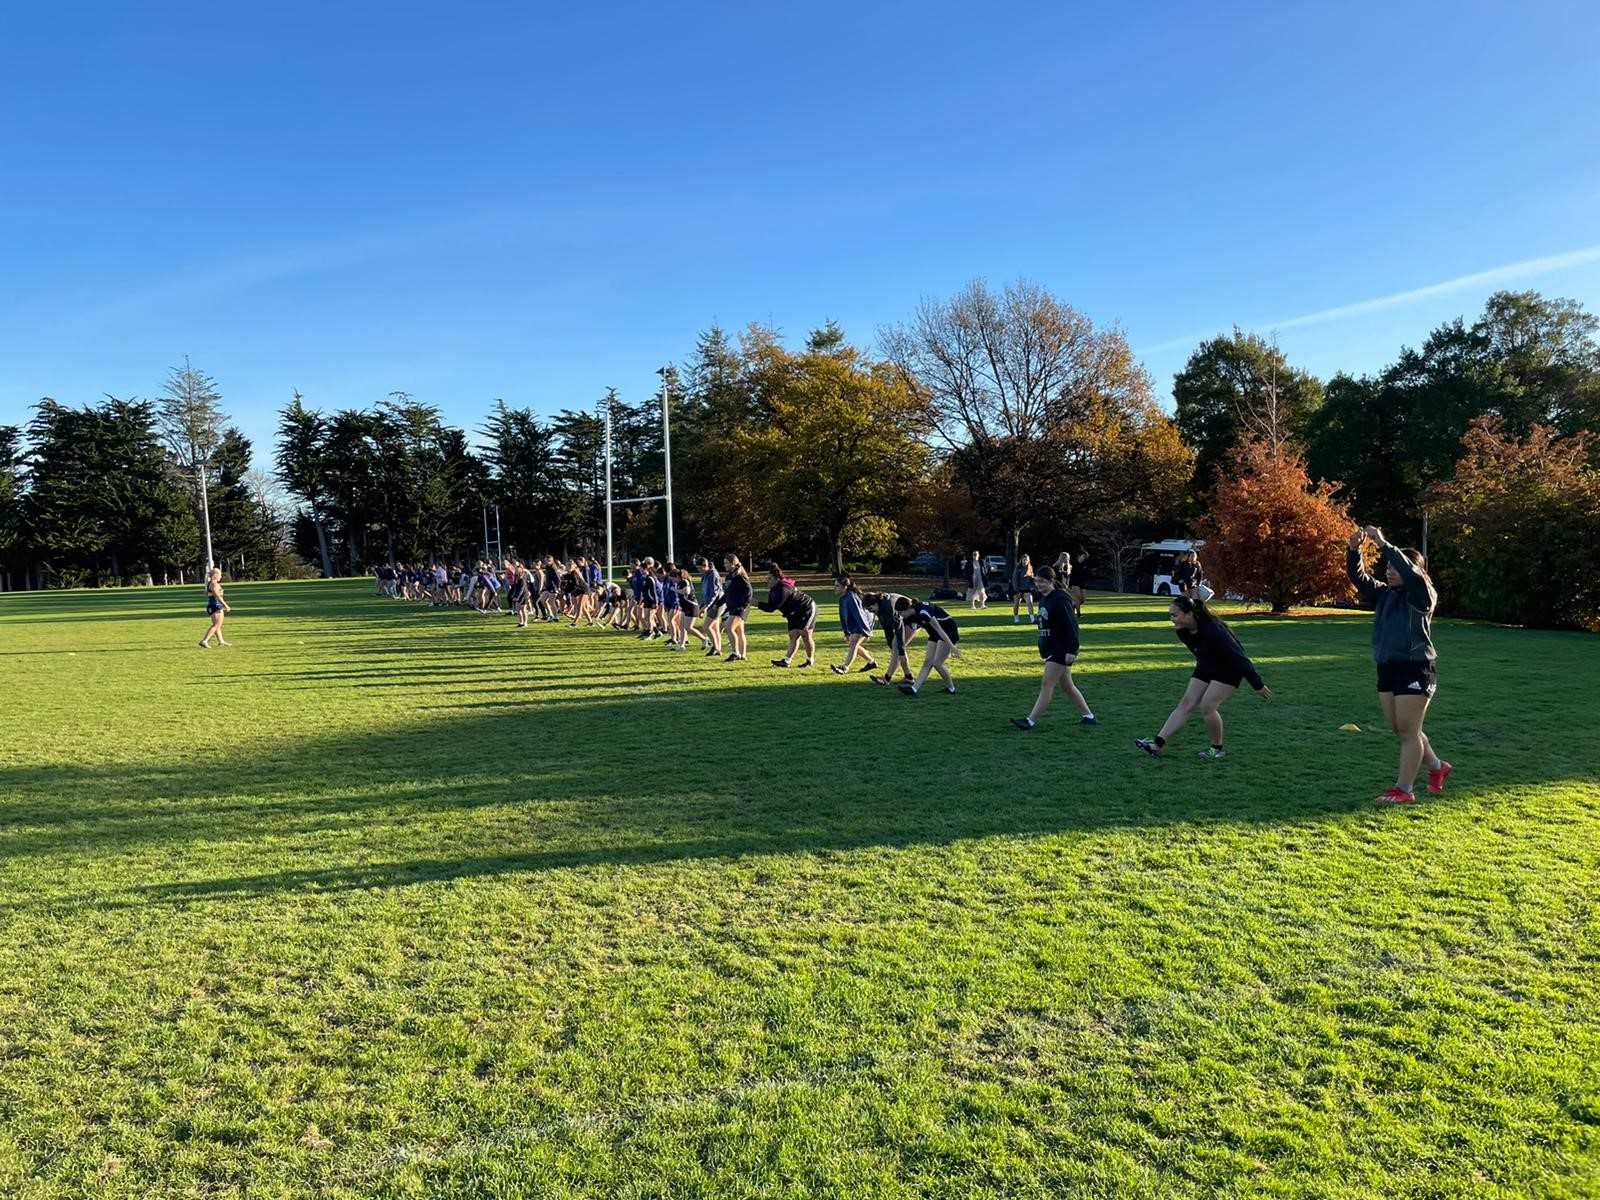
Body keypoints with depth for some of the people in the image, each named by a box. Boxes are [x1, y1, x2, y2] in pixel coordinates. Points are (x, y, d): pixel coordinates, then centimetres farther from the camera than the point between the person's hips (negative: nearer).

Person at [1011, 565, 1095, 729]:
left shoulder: (1060, 599, -17)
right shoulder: (1043, 598, 11)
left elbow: (1071, 626, -20)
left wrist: (1071, 650, -23)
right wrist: (1043, 648, 21)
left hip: (1062, 650, -10)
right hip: (1051, 649, 10)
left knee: (1047, 684, -9)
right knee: (1066, 686, 14)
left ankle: (1031, 720, -9)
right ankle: (1088, 716, 24)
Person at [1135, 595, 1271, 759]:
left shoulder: (1213, 630, -34)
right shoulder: (1183, 631, -10)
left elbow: (1239, 657, -28)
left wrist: (1258, 685, -22)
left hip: (1229, 670, -7)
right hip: (1206, 667, 7)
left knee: (1207, 706, -16)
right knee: (1186, 704, -2)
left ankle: (1218, 749, 5)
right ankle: (1157, 745, -9)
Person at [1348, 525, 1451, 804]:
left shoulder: (1423, 595, -8)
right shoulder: (1383, 594, 12)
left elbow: (1409, 571, -26)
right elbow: (1358, 576, 3)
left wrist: (1383, 545, -29)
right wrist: (1353, 550, -15)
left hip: (1415, 670, -8)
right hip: (1387, 669, 8)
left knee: (1408, 731, -3)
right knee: (1399, 729, 16)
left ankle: (1404, 789, 3)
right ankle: (1437, 767, 37)